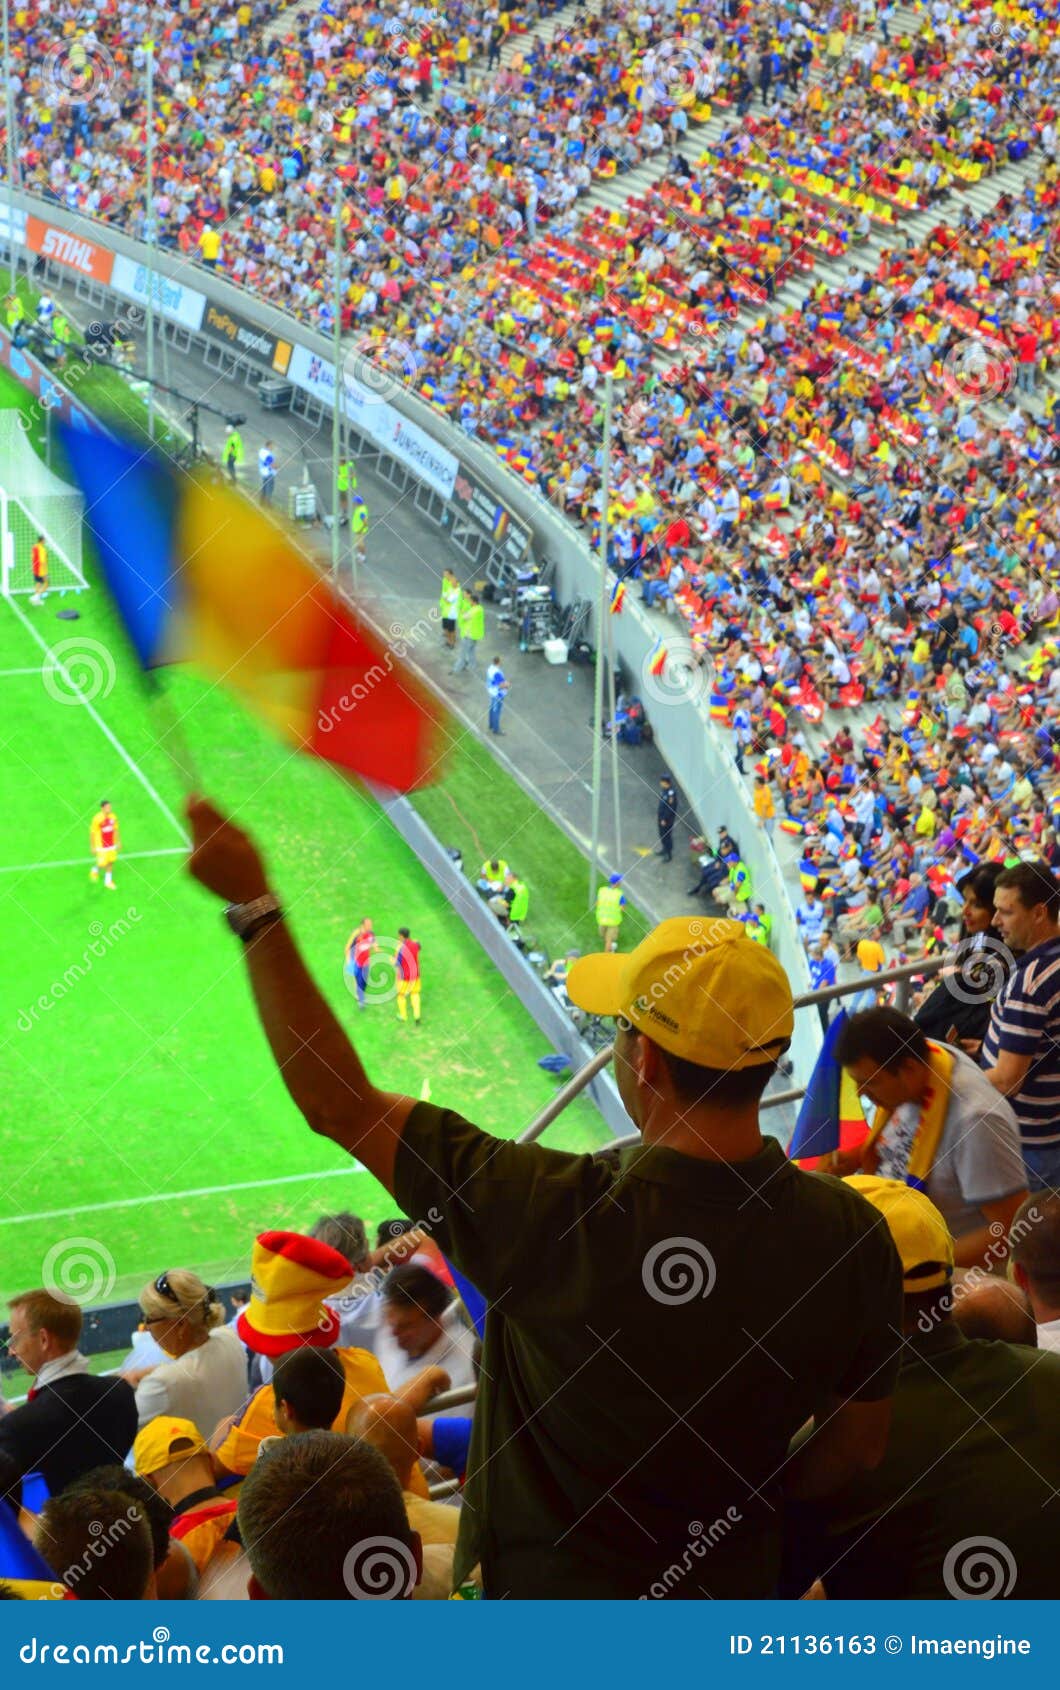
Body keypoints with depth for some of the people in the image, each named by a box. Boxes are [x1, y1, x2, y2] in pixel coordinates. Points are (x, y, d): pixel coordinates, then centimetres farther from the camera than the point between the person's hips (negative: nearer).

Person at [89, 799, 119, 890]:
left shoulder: (113, 817, -6)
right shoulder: (97, 819, -21)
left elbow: (115, 830, 9)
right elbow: (92, 833, -13)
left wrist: (118, 842, 12)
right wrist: (93, 847, -9)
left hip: (111, 845, 5)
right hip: (101, 846, -5)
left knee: (111, 862, 9)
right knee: (103, 864, 3)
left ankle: (108, 881, 26)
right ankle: (95, 869, 38)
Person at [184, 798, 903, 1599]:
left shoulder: (553, 1217, -32)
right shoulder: (853, 1237, -21)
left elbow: (340, 1105, -21)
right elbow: (860, 1447, -6)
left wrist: (256, 905, -14)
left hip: (538, 1589, -3)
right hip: (733, 1593, 4)